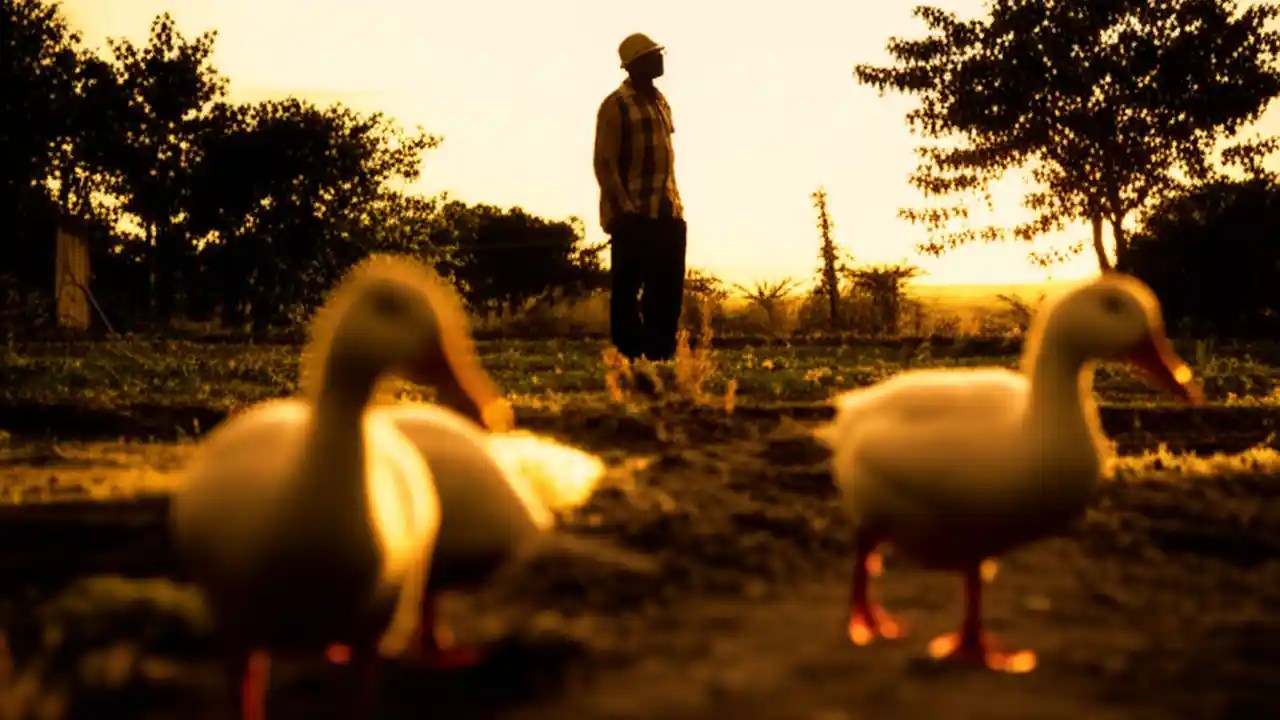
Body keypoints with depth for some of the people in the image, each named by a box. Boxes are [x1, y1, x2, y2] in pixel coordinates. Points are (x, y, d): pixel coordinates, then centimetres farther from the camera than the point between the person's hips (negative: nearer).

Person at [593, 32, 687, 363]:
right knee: (628, 291, -4)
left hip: (667, 214, 8)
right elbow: (604, 163, -10)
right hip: (633, 216, -7)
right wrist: (625, 210, -18)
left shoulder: (661, 103, 18)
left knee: (668, 291, 7)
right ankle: (629, 359, 0)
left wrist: (676, 205, 14)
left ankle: (659, 355, 14)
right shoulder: (616, 105, -5)